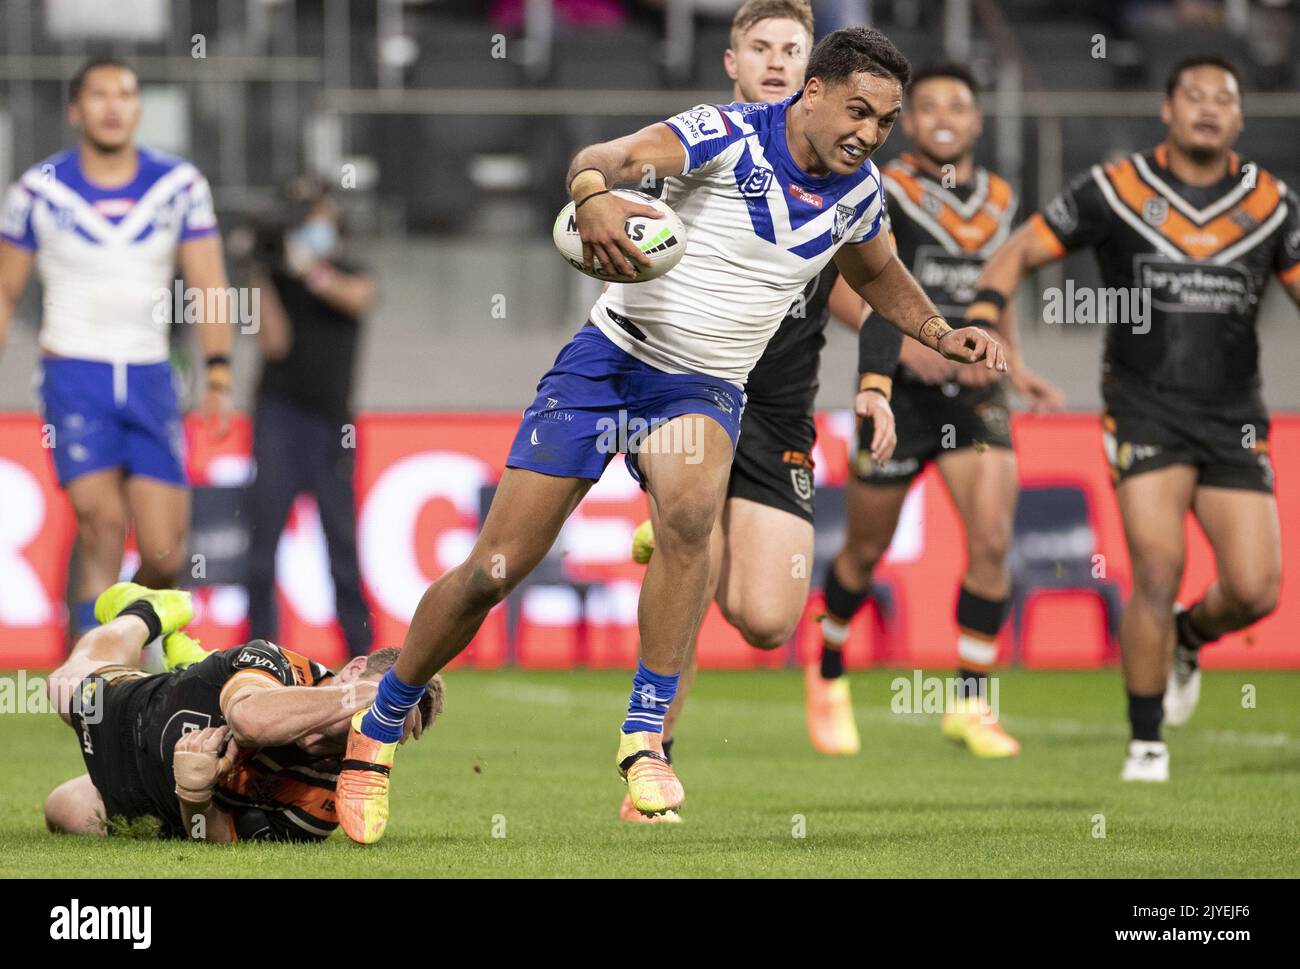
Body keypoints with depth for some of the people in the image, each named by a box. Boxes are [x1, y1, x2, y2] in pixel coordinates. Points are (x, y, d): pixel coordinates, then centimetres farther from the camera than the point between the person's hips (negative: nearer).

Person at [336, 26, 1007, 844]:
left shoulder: (859, 193, 3)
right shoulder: (729, 136, -16)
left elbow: (876, 273, 27)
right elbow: (608, 158, -33)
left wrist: (942, 333, 12)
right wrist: (594, 193, -56)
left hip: (704, 390, 3)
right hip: (610, 356, -3)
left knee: (690, 512, -33)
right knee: (494, 569, -5)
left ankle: (645, 738, -25)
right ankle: (377, 729, 17)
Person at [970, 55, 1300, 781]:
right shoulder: (1116, 191, -1)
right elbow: (1019, 254, 5)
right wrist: (985, 320, -13)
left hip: (1234, 418, 3)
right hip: (1145, 411, -3)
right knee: (1159, 571, -16)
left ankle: (1187, 638, 31)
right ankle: (1146, 746, -1)